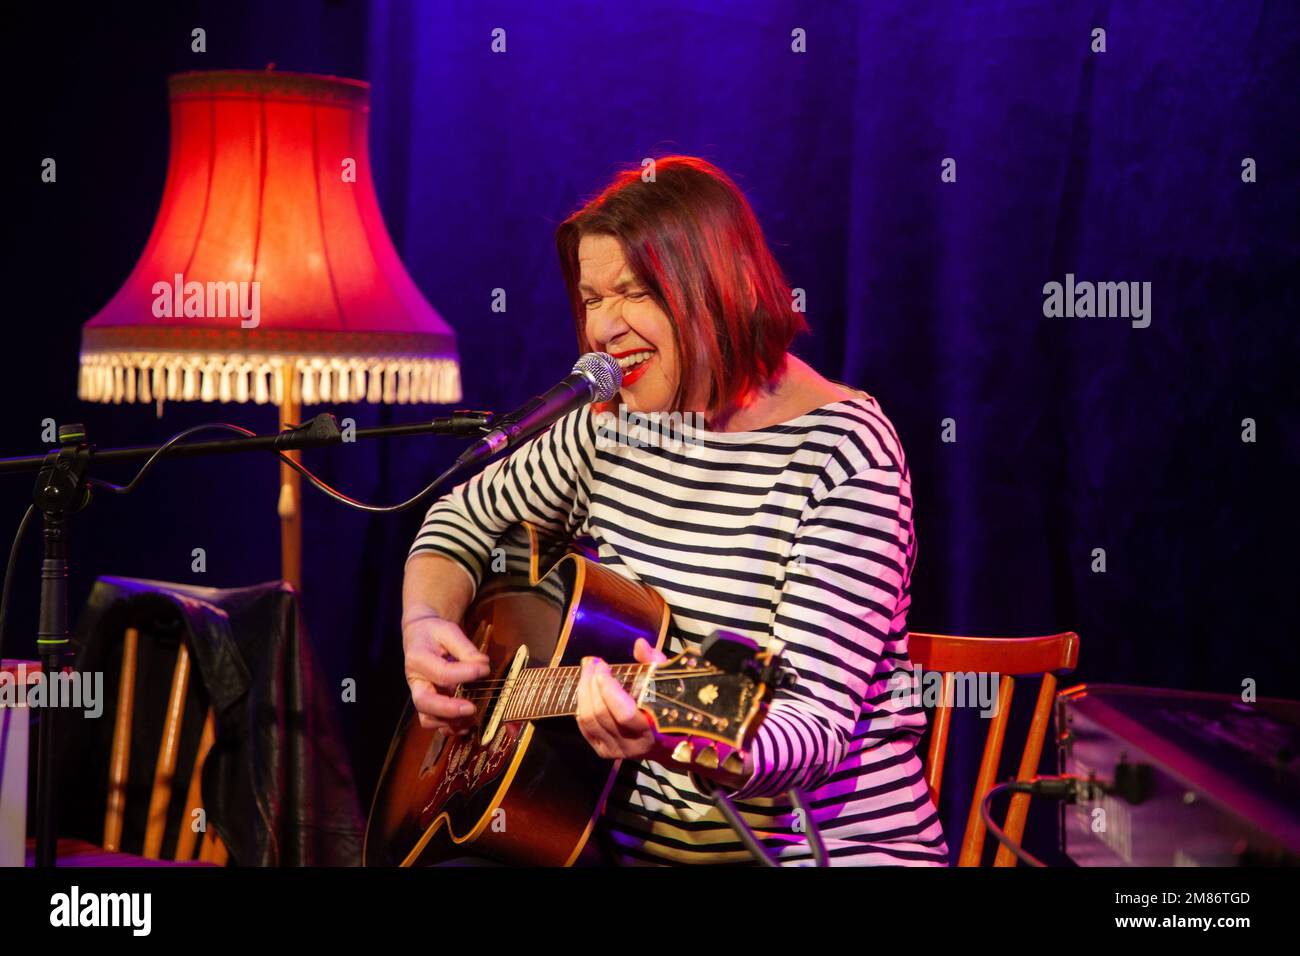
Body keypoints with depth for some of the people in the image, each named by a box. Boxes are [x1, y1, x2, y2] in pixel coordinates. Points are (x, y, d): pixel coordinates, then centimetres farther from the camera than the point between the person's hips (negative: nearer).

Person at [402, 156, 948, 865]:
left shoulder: (840, 453, -13)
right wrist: (426, 624, 0)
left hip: (823, 844, -4)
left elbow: (817, 725, -20)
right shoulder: (614, 427, 6)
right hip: (637, 838, 4)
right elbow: (466, 518, 20)